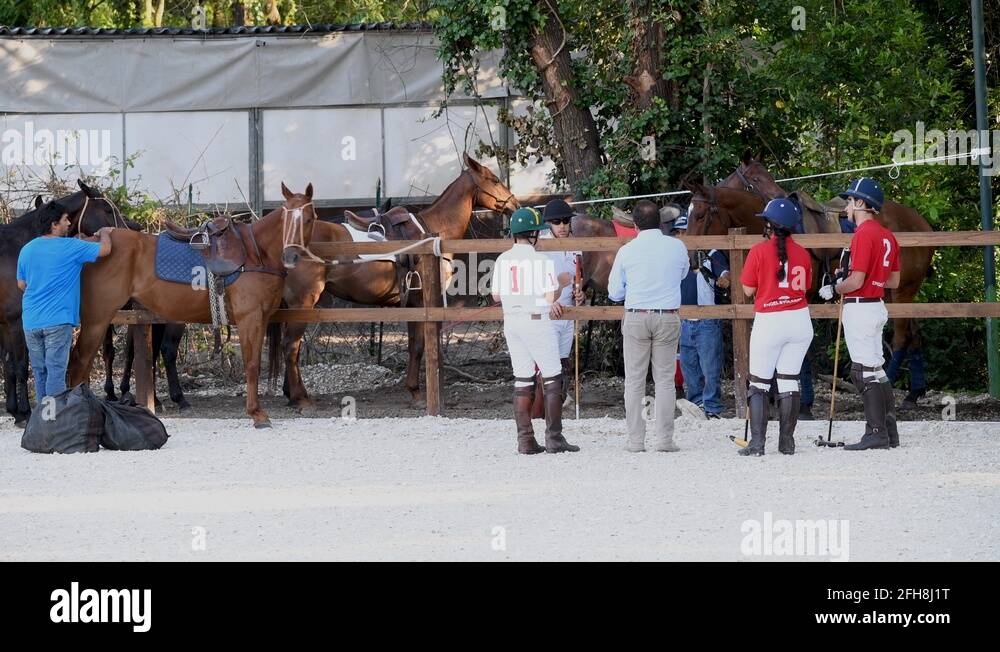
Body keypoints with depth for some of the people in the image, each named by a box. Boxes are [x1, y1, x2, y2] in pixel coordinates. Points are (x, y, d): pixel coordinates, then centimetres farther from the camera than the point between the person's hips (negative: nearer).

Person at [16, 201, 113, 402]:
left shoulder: (27, 250, 9)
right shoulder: (70, 248, -9)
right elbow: (104, 249, -4)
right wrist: (105, 233, 17)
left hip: (31, 322, 6)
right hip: (58, 320, -6)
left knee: (40, 371, 12)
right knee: (56, 372, -5)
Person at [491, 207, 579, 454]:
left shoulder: (502, 260, 5)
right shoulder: (541, 260, -13)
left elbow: (496, 295, 11)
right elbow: (550, 297, -13)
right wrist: (562, 283, 6)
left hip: (511, 321, 6)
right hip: (537, 322, -6)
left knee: (522, 379, 9)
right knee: (552, 378, 2)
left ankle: (525, 439, 5)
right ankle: (554, 437, -3)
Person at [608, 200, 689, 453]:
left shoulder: (627, 251, -4)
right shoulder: (677, 247, -1)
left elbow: (614, 293, 4)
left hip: (636, 318, -1)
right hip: (668, 317, 1)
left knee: (634, 381, 4)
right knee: (665, 380, 5)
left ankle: (635, 439, 1)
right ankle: (664, 439, 0)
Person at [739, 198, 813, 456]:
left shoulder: (759, 251, -10)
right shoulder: (802, 253, 2)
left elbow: (748, 289, -5)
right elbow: (804, 287, 9)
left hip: (768, 321, -4)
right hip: (799, 320, 4)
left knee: (759, 383, 4)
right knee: (789, 381, 9)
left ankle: (757, 443, -5)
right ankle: (787, 442, 8)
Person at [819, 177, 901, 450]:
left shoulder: (863, 234, -17)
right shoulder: (887, 235, 11)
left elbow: (856, 281, -21)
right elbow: (894, 281, 16)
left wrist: (833, 289, -2)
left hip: (859, 308, -10)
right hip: (877, 306, 10)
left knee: (866, 372, -7)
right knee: (875, 370, 15)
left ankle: (876, 433, -8)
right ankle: (889, 433, 17)